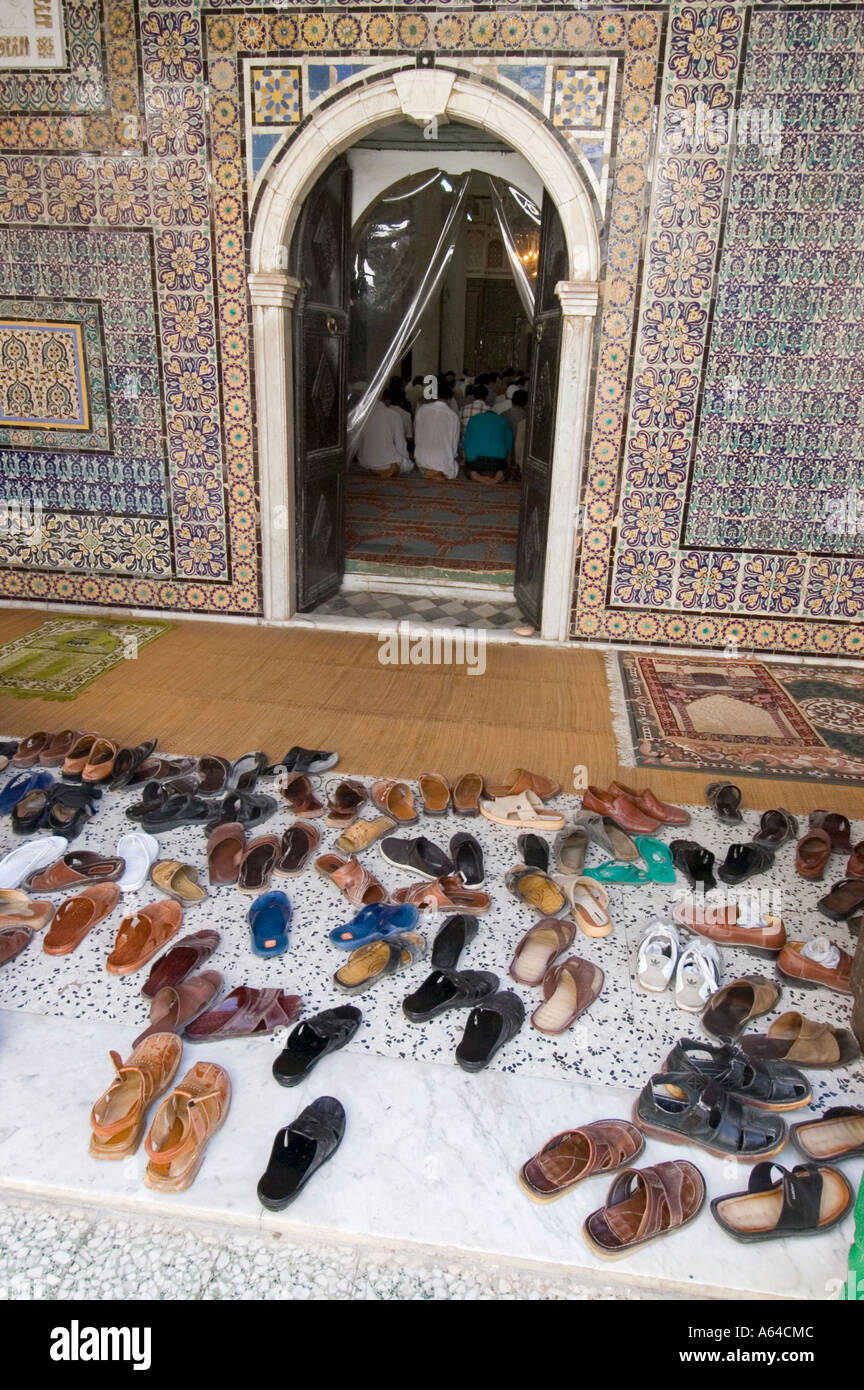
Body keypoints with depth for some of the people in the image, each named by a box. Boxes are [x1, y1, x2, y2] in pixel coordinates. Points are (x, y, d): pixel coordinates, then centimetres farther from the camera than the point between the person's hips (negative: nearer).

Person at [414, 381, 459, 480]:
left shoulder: (421, 409, -2)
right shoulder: (453, 416, -8)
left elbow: (416, 435, 6)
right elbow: (454, 442, 0)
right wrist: (453, 456, 19)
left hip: (421, 460, 4)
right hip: (443, 460, -4)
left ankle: (427, 471, 6)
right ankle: (439, 472, 0)